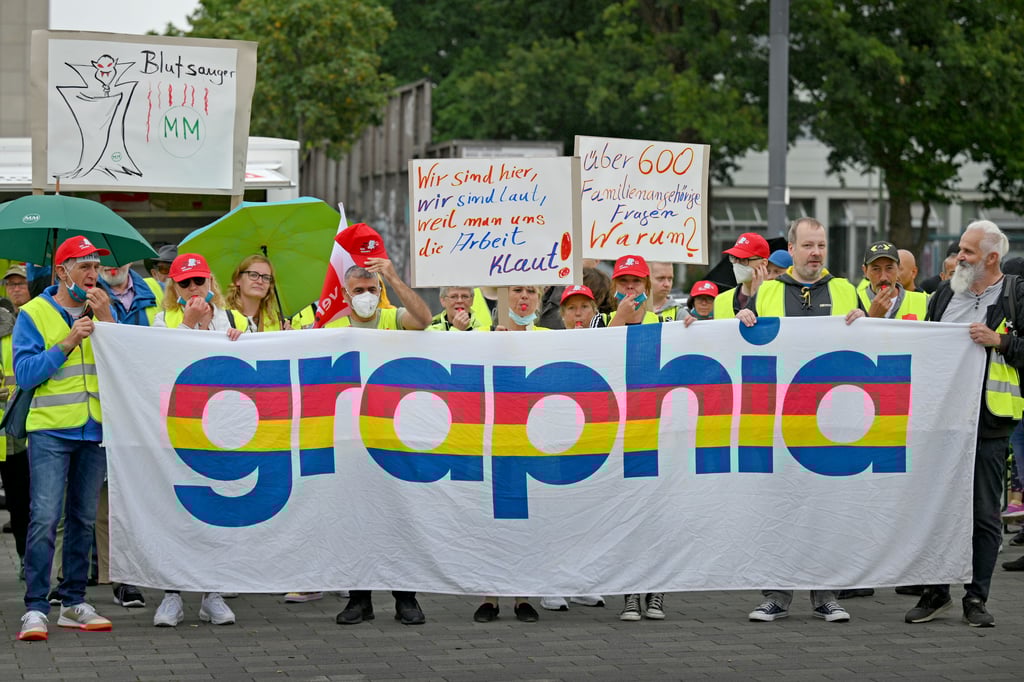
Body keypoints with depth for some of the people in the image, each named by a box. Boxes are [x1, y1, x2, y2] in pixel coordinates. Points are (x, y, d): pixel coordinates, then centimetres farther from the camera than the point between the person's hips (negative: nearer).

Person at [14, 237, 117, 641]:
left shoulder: (103, 313, 11)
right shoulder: (34, 314, 0)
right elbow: (25, 372, -9)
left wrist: (107, 319, -11)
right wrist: (68, 343, -16)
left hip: (94, 431, 4)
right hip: (50, 430, -4)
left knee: (83, 518, 9)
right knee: (45, 518, -12)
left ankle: (73, 603, 17)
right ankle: (36, 608, -11)